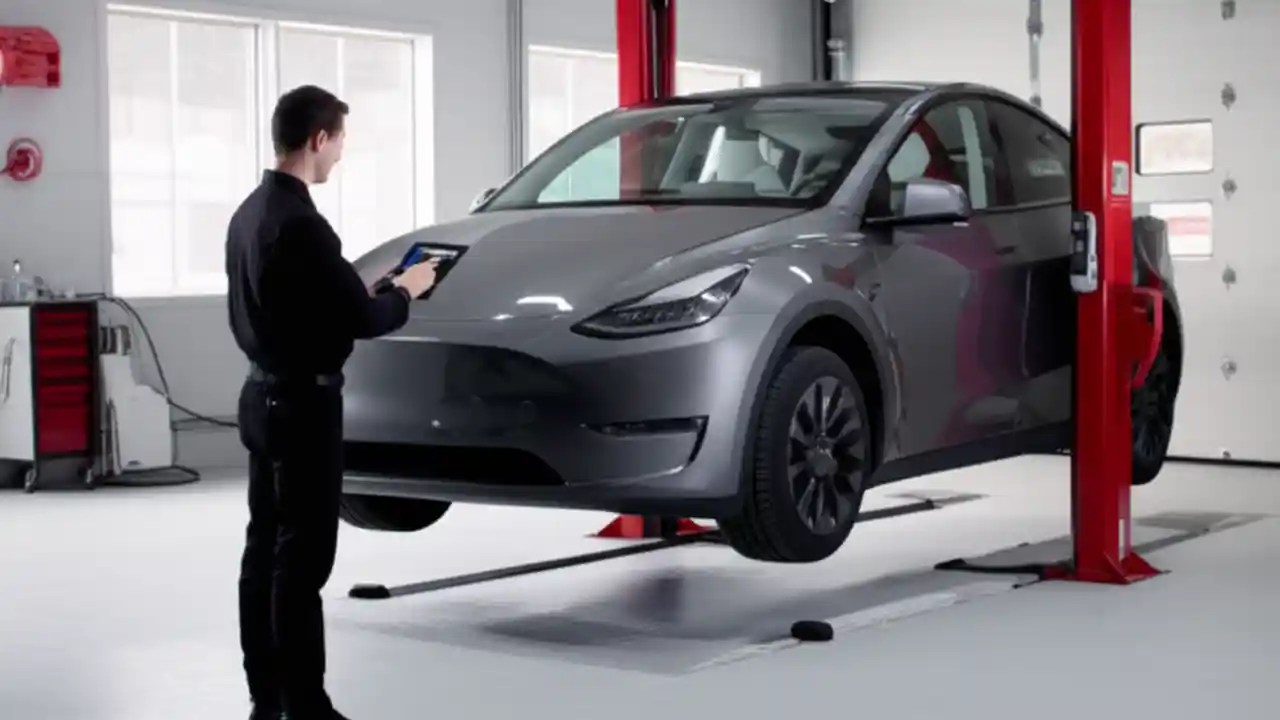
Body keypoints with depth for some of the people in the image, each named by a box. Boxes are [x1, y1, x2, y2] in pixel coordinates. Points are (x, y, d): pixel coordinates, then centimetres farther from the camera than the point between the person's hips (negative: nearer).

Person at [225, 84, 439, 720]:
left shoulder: (249, 212, 9)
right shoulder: (300, 222, -21)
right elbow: (362, 320, -19)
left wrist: (365, 292, 12)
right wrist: (405, 291, 0)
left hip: (264, 395, 10)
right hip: (303, 404, -10)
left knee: (265, 548, 12)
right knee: (302, 557, -5)